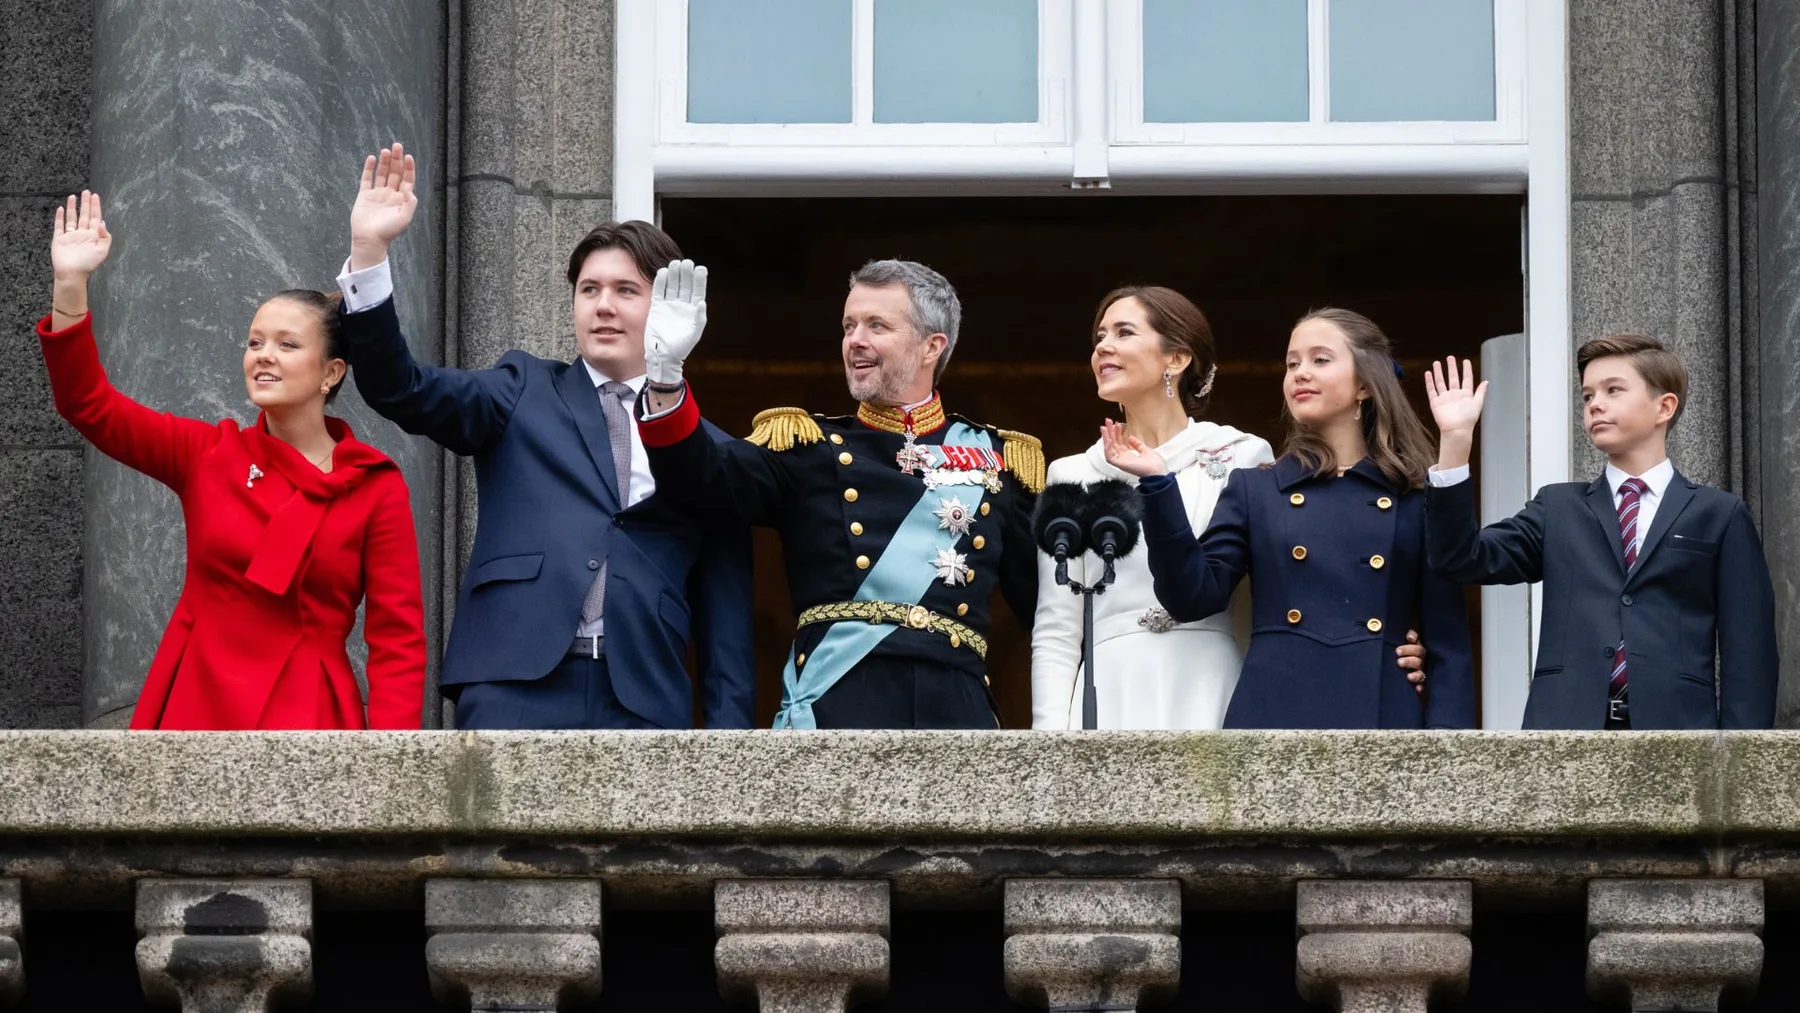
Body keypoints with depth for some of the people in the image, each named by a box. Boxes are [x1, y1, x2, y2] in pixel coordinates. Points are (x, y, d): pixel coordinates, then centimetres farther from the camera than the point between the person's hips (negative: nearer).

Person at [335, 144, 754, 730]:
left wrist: (727, 727, 5)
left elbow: (725, 619, 14)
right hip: (516, 690, -1)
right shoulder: (525, 393, 16)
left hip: (644, 706, 1)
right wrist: (369, 252, -11)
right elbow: (403, 390, 1)